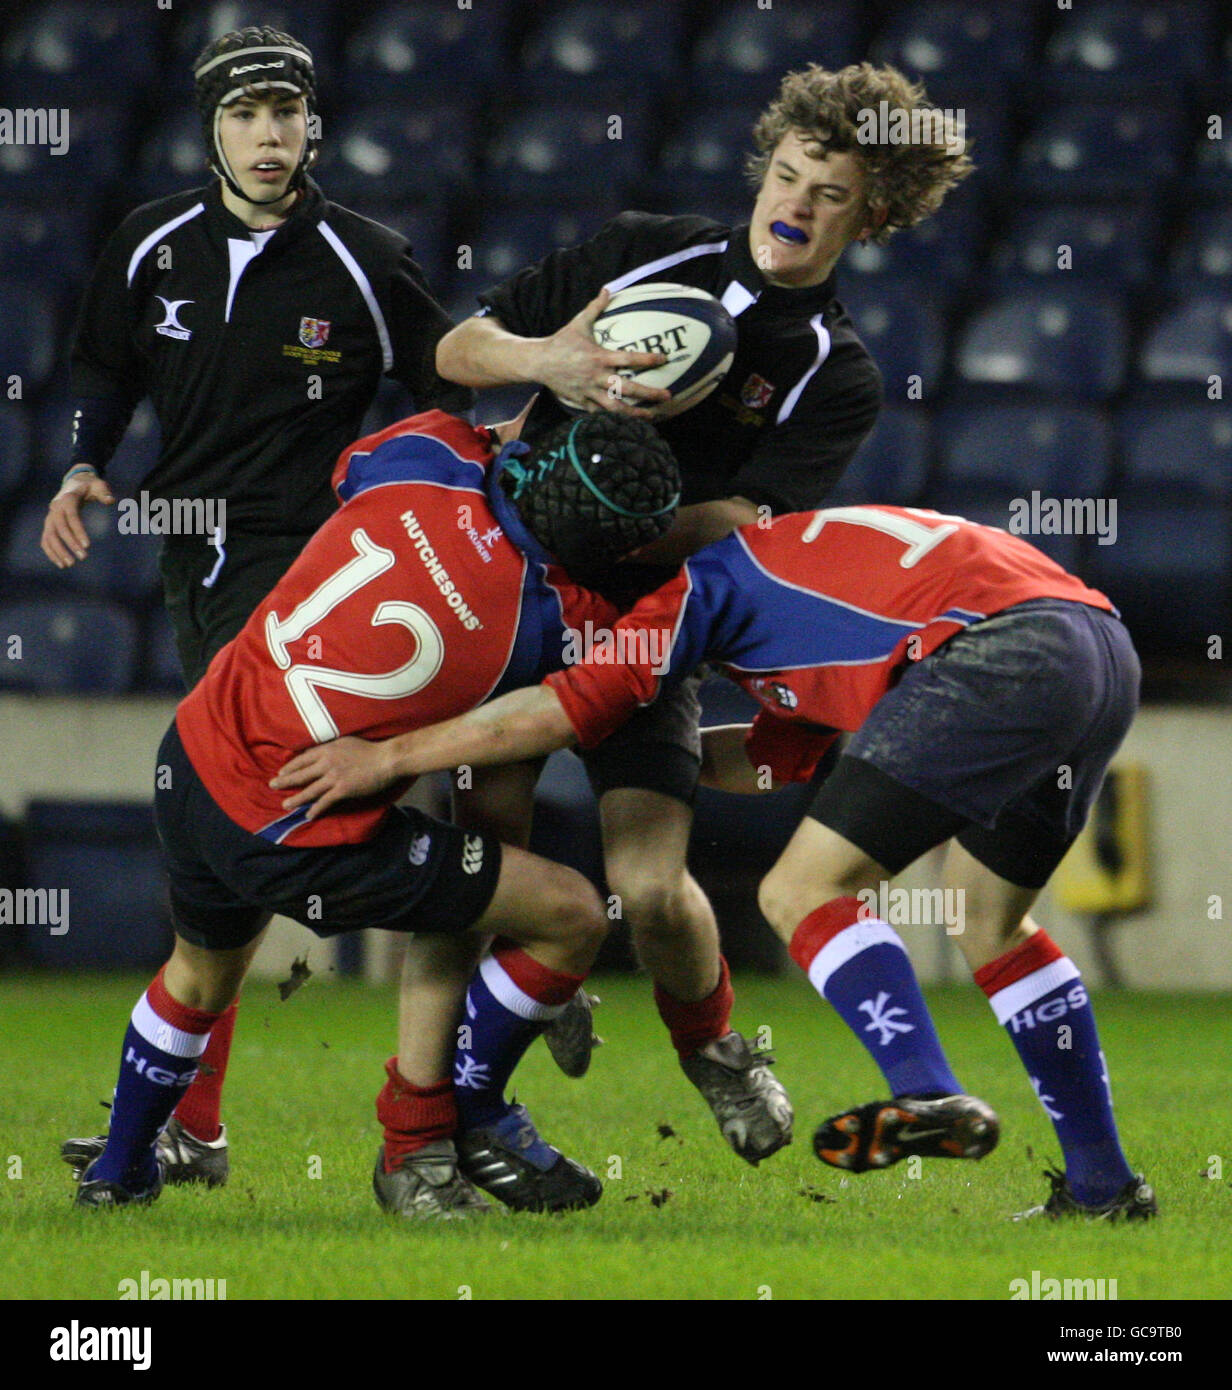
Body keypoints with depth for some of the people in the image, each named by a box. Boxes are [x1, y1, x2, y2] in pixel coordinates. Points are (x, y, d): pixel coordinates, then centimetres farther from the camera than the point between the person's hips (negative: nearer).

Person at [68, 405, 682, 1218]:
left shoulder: (428, 463, -11)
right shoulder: (541, 618, -21)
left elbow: (350, 463, 16)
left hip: (193, 756, 7)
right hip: (291, 839, -7)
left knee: (203, 974, 37)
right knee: (570, 916, 1)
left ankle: (119, 1171, 57)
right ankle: (465, 1121, 21)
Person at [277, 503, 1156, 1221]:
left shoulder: (704, 573, 12)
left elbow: (567, 709, 4)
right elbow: (777, 759, 43)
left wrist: (389, 756, 9)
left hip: (996, 649, -9)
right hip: (1106, 644, 9)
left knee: (806, 890, -4)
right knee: (993, 922, 24)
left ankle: (928, 1096, -25)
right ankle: (1103, 1183, 21)